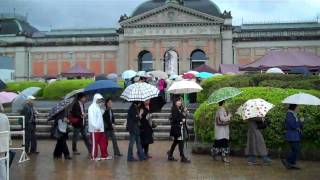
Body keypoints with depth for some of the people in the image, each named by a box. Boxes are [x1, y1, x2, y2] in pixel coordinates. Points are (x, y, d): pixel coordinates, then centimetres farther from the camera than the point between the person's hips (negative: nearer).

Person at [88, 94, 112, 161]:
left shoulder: (99, 107, 19)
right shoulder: (92, 107, -10)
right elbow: (91, 119, -18)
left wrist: (102, 108, 5)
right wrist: (96, 127, -25)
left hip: (101, 129, 9)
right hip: (94, 129, -9)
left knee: (103, 142, 10)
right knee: (95, 143, 0)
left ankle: (104, 155, 18)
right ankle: (94, 157, 10)